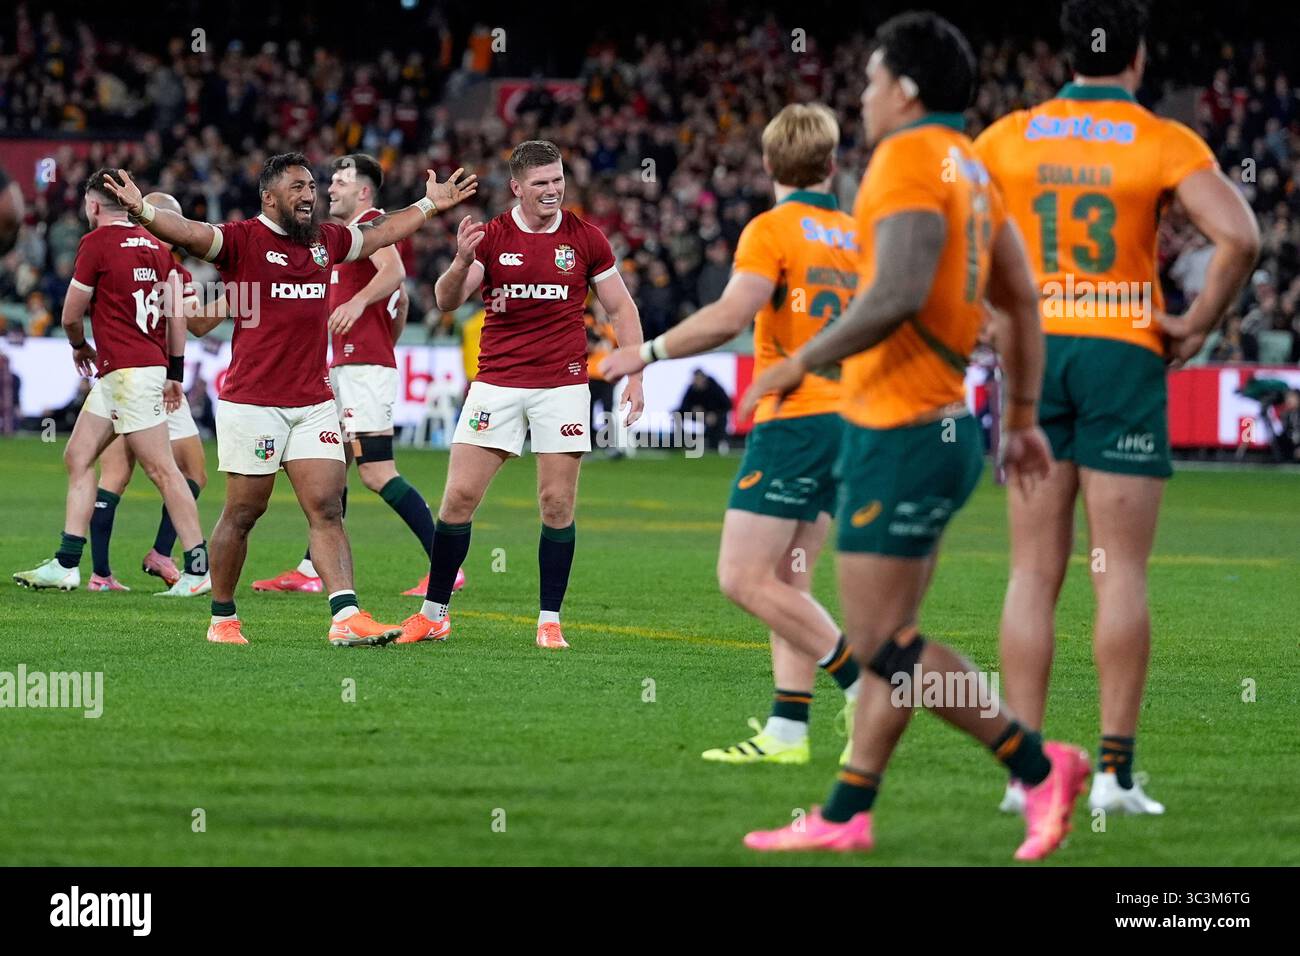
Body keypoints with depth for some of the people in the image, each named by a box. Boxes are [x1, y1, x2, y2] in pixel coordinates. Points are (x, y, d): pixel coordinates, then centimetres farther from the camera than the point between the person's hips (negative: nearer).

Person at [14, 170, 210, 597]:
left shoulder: (97, 242, -9)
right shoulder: (154, 244, 13)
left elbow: (71, 315, -4)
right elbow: (176, 310, 14)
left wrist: (79, 346, 17)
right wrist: (175, 373, 18)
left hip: (128, 370, -9)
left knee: (161, 469, -8)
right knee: (78, 457, 12)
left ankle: (199, 567, -8)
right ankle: (66, 565, 13)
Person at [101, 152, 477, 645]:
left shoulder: (326, 240, 14)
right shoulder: (242, 239, -5)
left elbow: (379, 232, 32)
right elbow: (187, 233, -22)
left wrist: (429, 205, 41)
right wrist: (143, 211, -40)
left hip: (314, 402, 5)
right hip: (252, 403, -5)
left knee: (327, 509, -4)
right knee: (242, 513, 4)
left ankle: (346, 616, -10)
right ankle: (222, 619, 17)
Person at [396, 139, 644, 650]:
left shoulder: (585, 238, 1)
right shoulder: (491, 237, -1)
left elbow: (620, 308, 8)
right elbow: (446, 301, -9)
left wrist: (635, 375, -1)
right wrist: (462, 262, -29)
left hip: (562, 385, 0)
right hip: (496, 382, 0)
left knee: (557, 502, -3)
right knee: (459, 496, -3)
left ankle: (550, 621, 7)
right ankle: (433, 613, 8)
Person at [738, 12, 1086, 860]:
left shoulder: (910, 162, -13)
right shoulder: (971, 170, 15)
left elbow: (899, 294, -25)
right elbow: (1023, 300, 18)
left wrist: (802, 362, -14)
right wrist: (1024, 419, 21)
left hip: (901, 433, -10)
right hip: (940, 425, 10)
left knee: (883, 643, -8)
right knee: (888, 639, 11)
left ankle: (1041, 766, -9)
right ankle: (846, 816, 14)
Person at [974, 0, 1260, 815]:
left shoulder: (1009, 136, 5)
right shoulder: (1164, 143, -4)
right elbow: (1239, 237, -17)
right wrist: (1198, 325, -5)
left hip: (1032, 351, 3)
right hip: (1124, 351, -3)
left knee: (1035, 573, 6)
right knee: (1121, 573, 0)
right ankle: (1115, 772, -4)